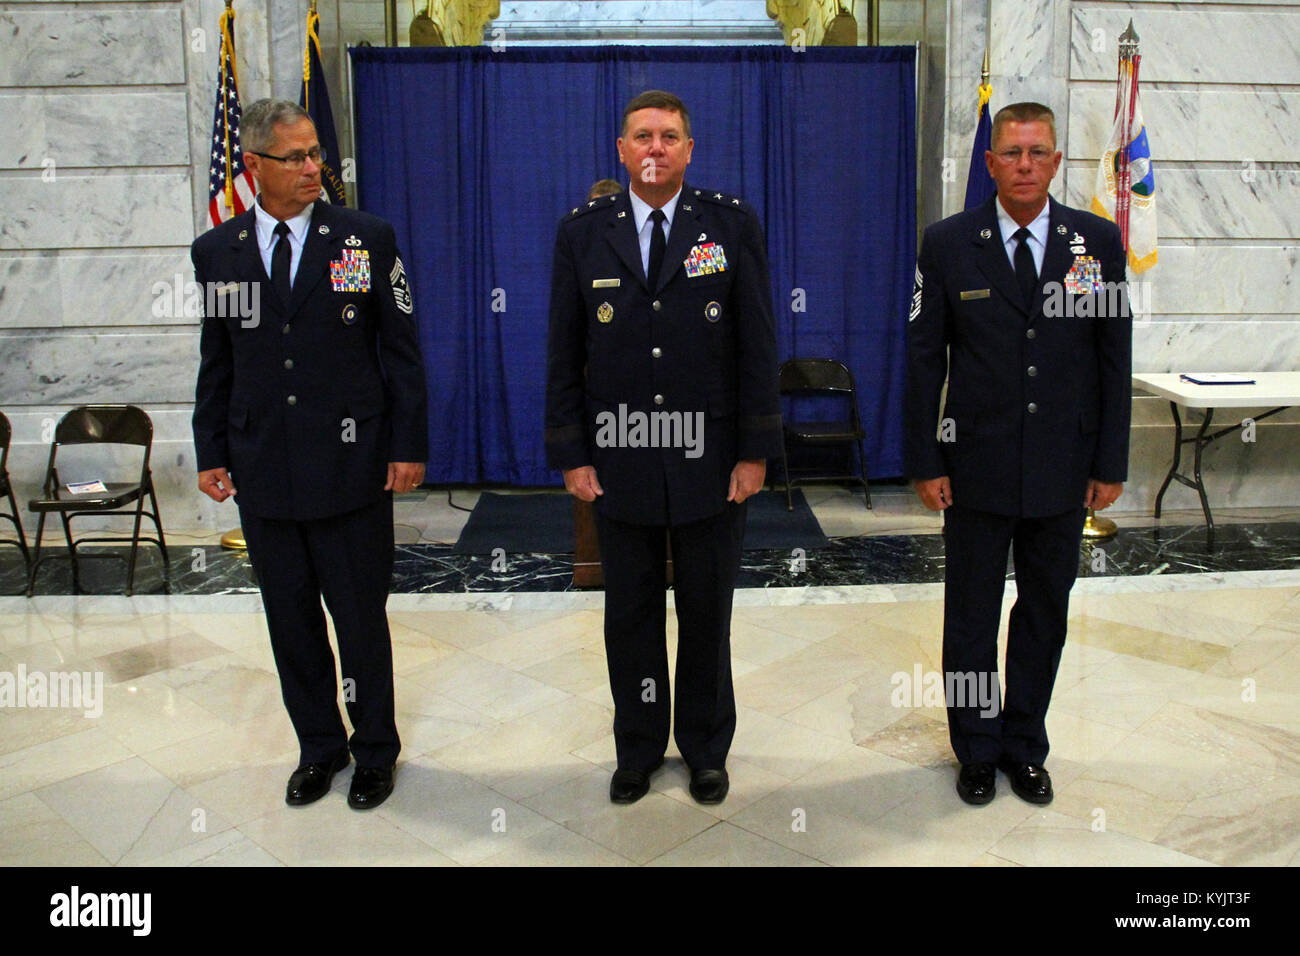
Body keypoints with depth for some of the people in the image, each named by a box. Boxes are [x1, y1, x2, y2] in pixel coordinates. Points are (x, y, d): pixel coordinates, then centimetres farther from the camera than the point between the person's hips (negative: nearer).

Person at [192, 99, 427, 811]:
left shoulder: (367, 238, -1)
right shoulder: (216, 251, 7)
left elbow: (401, 349, -1)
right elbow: (215, 363, 11)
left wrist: (408, 446, -5)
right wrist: (210, 453, 7)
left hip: (351, 467, -3)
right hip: (263, 472, 3)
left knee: (361, 617, 7)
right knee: (290, 619, 13)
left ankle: (374, 750, 26)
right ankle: (319, 746, 31)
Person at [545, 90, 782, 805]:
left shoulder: (732, 224, 0)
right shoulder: (583, 233, 3)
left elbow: (758, 345, -1)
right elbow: (564, 355, 3)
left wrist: (756, 451, -5)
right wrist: (570, 454, -1)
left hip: (709, 460, -1)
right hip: (619, 460, 1)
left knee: (707, 613, 12)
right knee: (630, 614, 12)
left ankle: (706, 750, 31)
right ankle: (638, 750, 31)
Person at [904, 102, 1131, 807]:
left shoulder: (1098, 241, 2)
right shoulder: (947, 244, -3)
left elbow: (1114, 357, 3)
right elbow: (924, 359, -2)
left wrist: (1111, 463, 1)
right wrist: (924, 461, -6)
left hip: (1064, 471, 2)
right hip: (976, 469, -1)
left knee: (1046, 612, 13)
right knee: (970, 615, 10)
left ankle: (1025, 747, 32)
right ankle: (977, 751, 28)